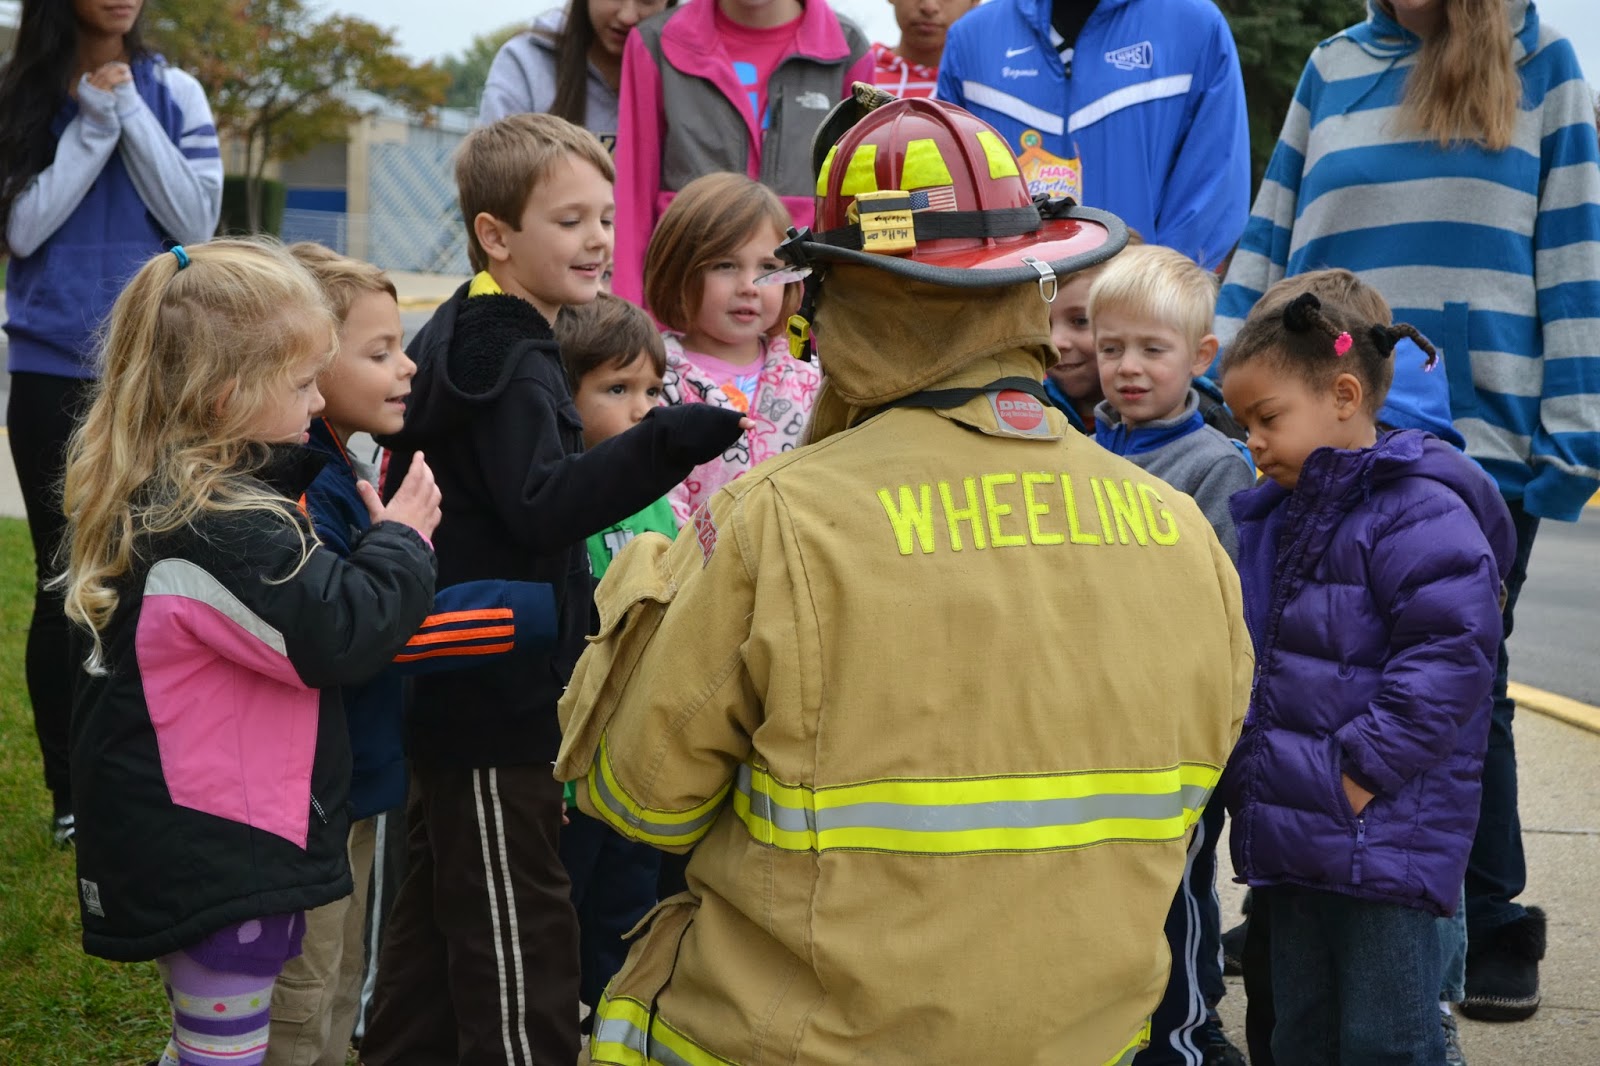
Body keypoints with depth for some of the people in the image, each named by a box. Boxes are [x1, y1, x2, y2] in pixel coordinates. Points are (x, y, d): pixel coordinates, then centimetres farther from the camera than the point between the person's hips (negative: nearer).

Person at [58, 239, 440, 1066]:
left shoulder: (156, 497, 5)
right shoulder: (217, 533, -28)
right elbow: (339, 635, -24)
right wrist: (402, 540, -9)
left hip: (181, 842, 10)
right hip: (221, 859, -10)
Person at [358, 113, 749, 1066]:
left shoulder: (469, 340, 14)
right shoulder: (509, 361, -18)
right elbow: (541, 509, -31)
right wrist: (661, 445, -39)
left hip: (458, 693, 10)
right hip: (495, 702, -10)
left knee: (440, 906, 20)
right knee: (516, 927, -5)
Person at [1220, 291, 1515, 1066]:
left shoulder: (1418, 512, -14)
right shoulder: (1274, 521, 14)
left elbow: (1449, 653, -21)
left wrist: (1367, 767, -20)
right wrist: (1249, 765, 13)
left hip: (1385, 842, -9)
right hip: (1293, 837, 9)